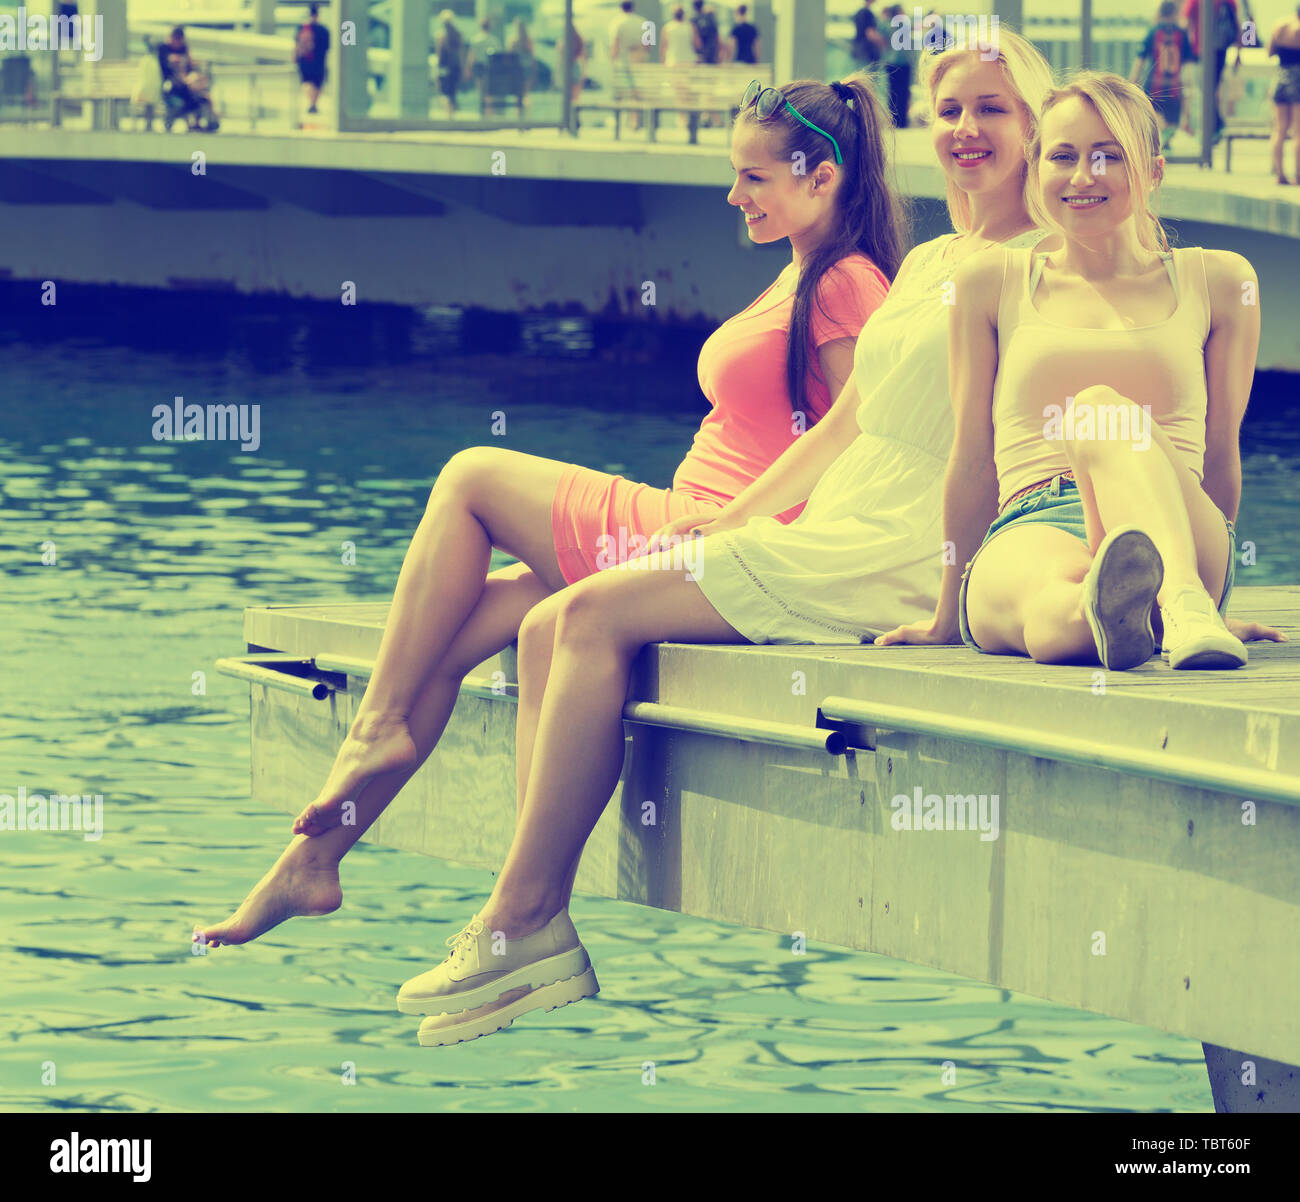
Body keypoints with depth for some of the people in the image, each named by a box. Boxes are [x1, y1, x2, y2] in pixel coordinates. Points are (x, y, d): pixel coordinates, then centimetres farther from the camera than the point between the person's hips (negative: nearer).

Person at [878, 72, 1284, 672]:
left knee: (1104, 407, -35)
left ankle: (1184, 604, -62)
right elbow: (972, 459, 19)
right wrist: (947, 617, 20)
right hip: (1028, 531, 0)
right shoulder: (993, 284, 18)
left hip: (1186, 541, 0)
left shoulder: (1217, 281, 17)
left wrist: (1204, 595, 24)